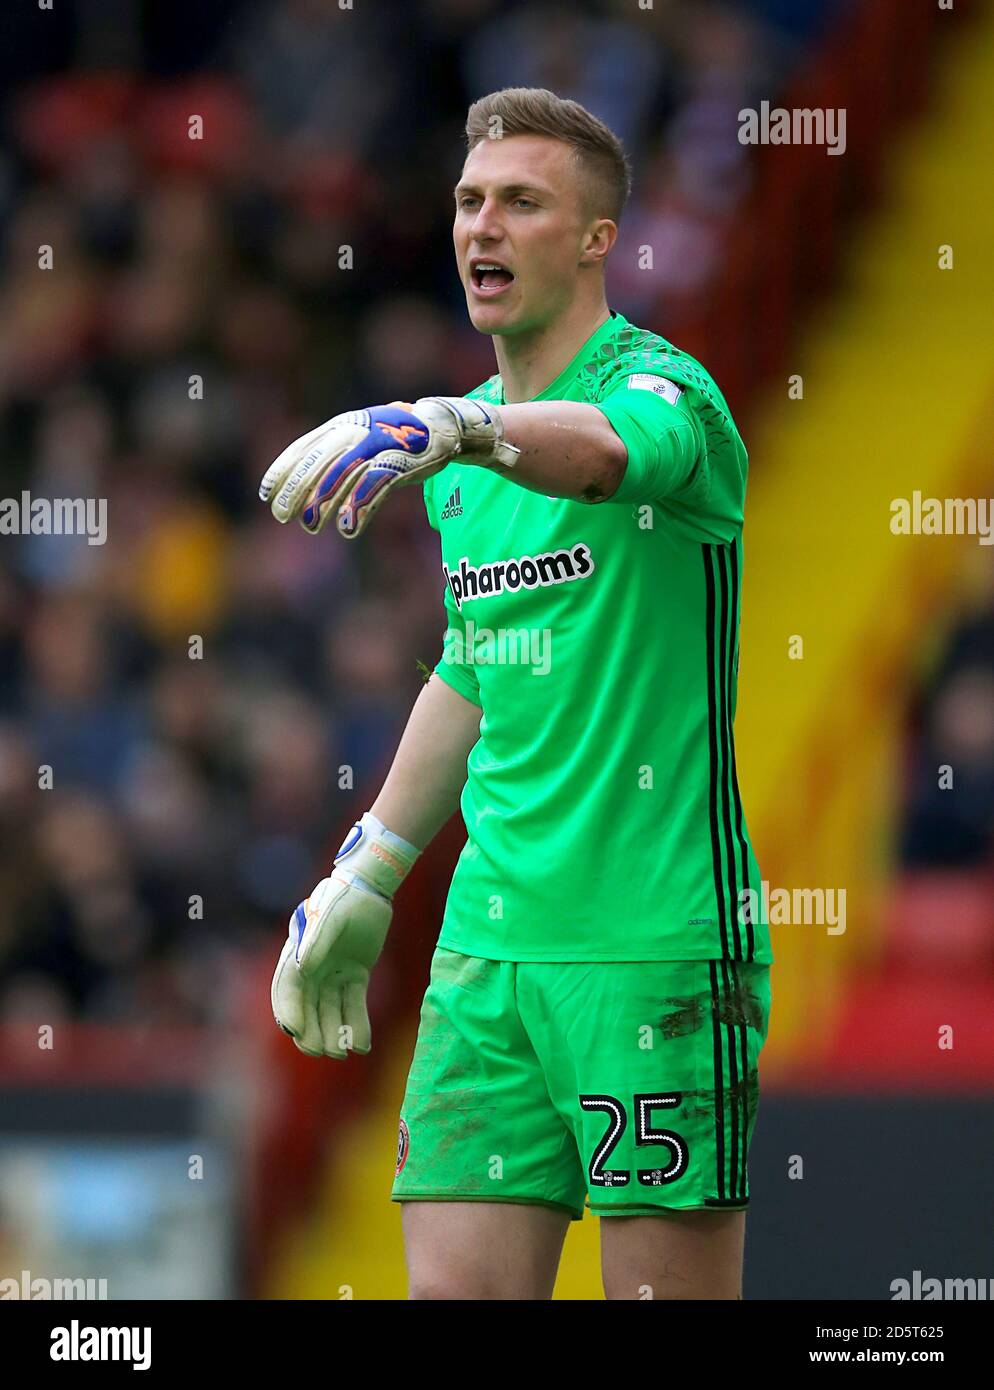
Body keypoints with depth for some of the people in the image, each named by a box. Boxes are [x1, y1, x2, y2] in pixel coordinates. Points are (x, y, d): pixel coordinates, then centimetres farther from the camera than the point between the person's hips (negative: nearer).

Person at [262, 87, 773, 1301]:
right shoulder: (469, 447, 14)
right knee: (455, 1288, 0)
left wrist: (444, 425, -55)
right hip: (488, 939, 7)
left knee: (668, 1287, -4)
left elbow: (598, 449, -35)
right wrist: (365, 875, 29)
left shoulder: (661, 387, -9)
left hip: (654, 941, -7)